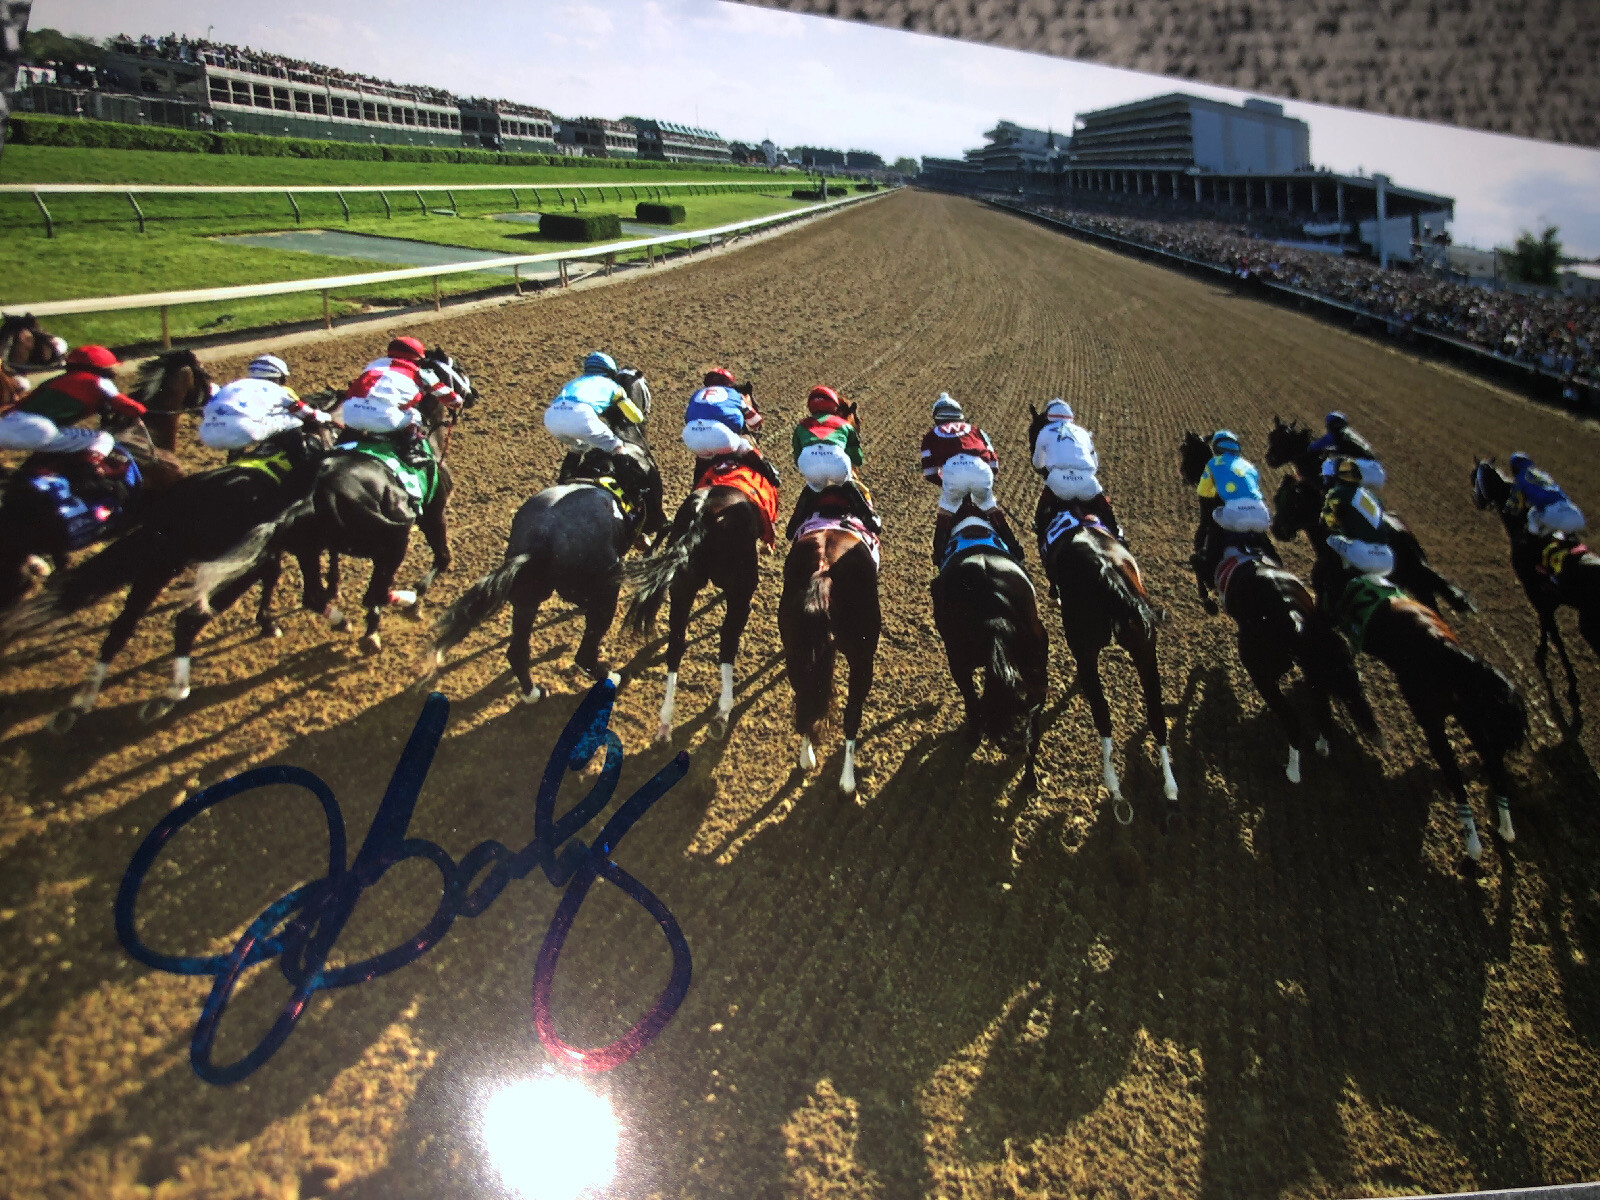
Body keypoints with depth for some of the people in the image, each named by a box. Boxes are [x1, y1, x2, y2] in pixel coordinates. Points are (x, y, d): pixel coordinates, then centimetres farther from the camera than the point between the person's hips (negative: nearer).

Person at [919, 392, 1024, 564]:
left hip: (953, 471, -2)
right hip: (981, 470, 2)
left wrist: (943, 483, 39)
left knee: (947, 509, 24)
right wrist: (987, 481, 46)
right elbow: (993, 461, 30)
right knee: (989, 506, 28)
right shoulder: (974, 430, 38)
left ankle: (940, 553, 17)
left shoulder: (932, 435, 32)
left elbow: (929, 471, 21)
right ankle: (1014, 548, 27)